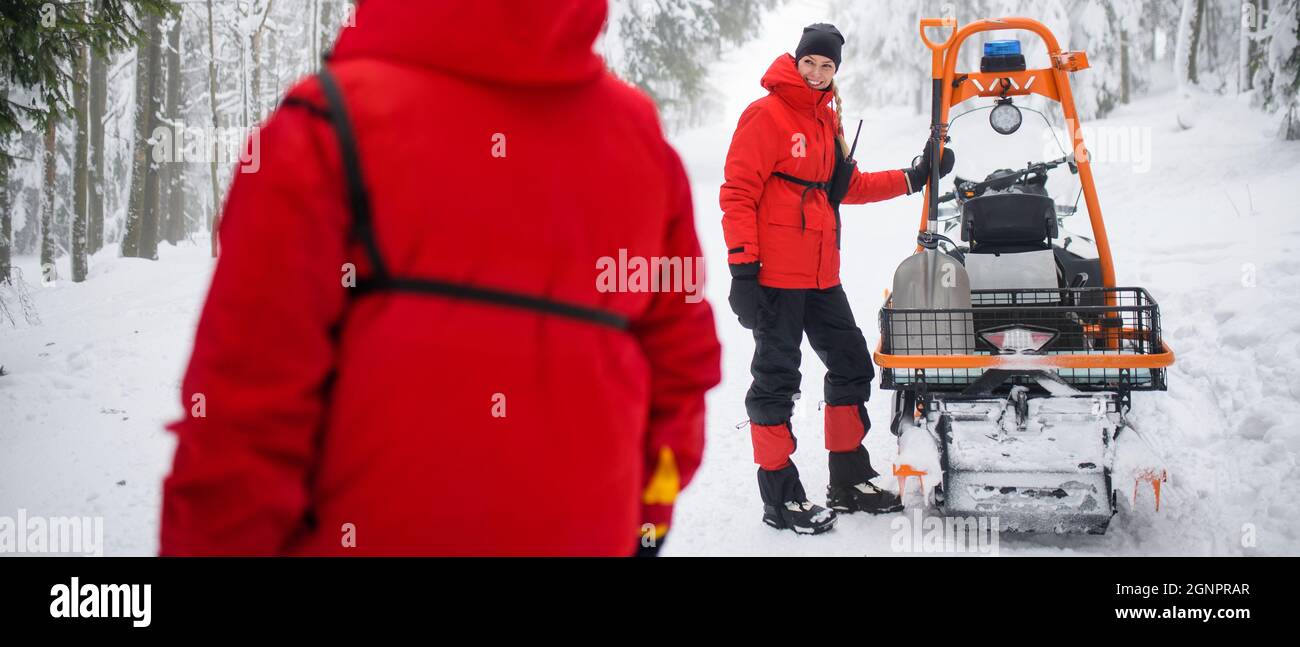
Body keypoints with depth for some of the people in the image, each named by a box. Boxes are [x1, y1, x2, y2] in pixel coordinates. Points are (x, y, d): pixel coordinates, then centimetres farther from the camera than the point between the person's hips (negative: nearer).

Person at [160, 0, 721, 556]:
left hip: (370, 534, -3)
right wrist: (647, 510, 20)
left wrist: (219, 543, -3)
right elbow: (679, 355, 7)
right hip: (589, 534, 4)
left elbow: (248, 402, -15)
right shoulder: (638, 133, 1)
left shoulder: (334, 126, -13)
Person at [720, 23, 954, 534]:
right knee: (777, 378, -2)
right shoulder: (765, 115, -10)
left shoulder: (828, 119, 15)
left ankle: (849, 482, 28)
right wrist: (741, 264, -19)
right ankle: (780, 497, 7)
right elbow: (737, 193, -14)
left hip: (820, 274, 9)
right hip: (774, 274, -9)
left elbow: (848, 187, 23)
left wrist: (913, 178, 15)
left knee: (851, 366, 15)